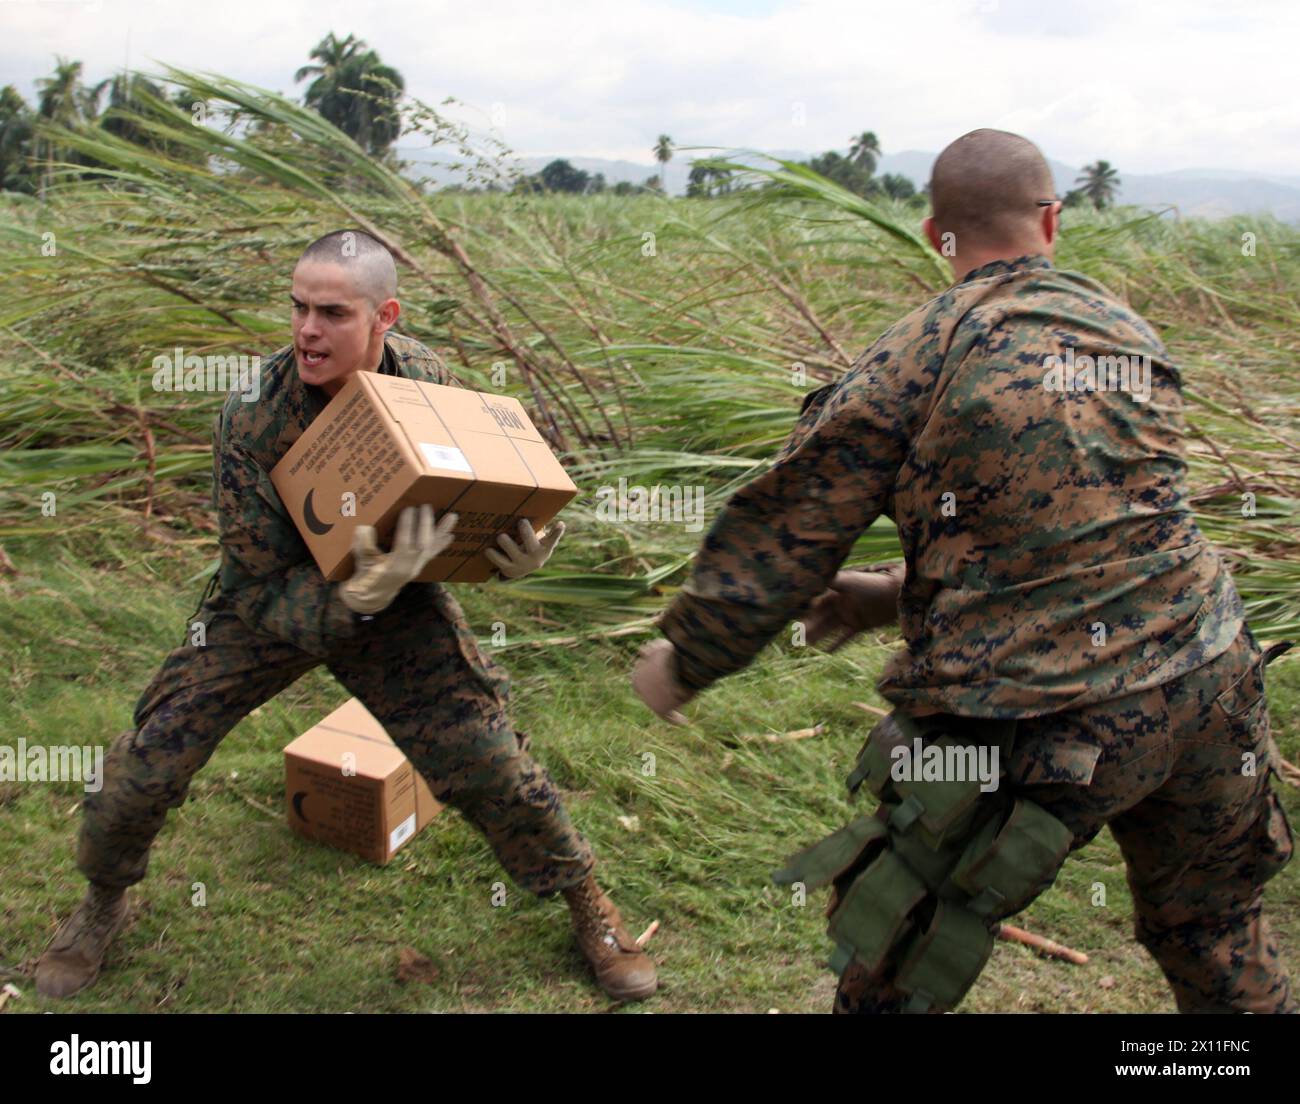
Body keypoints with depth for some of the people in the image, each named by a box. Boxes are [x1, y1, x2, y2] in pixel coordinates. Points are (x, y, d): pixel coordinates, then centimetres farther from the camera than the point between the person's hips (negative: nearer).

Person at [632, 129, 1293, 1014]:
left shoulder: (929, 349, -7)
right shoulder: (1137, 340, 11)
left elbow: (791, 529, -6)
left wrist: (684, 659, 8)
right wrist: (898, 595, 21)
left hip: (1040, 724, -6)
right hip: (1207, 691, 6)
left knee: (893, 977, 15)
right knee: (1216, 940, 30)